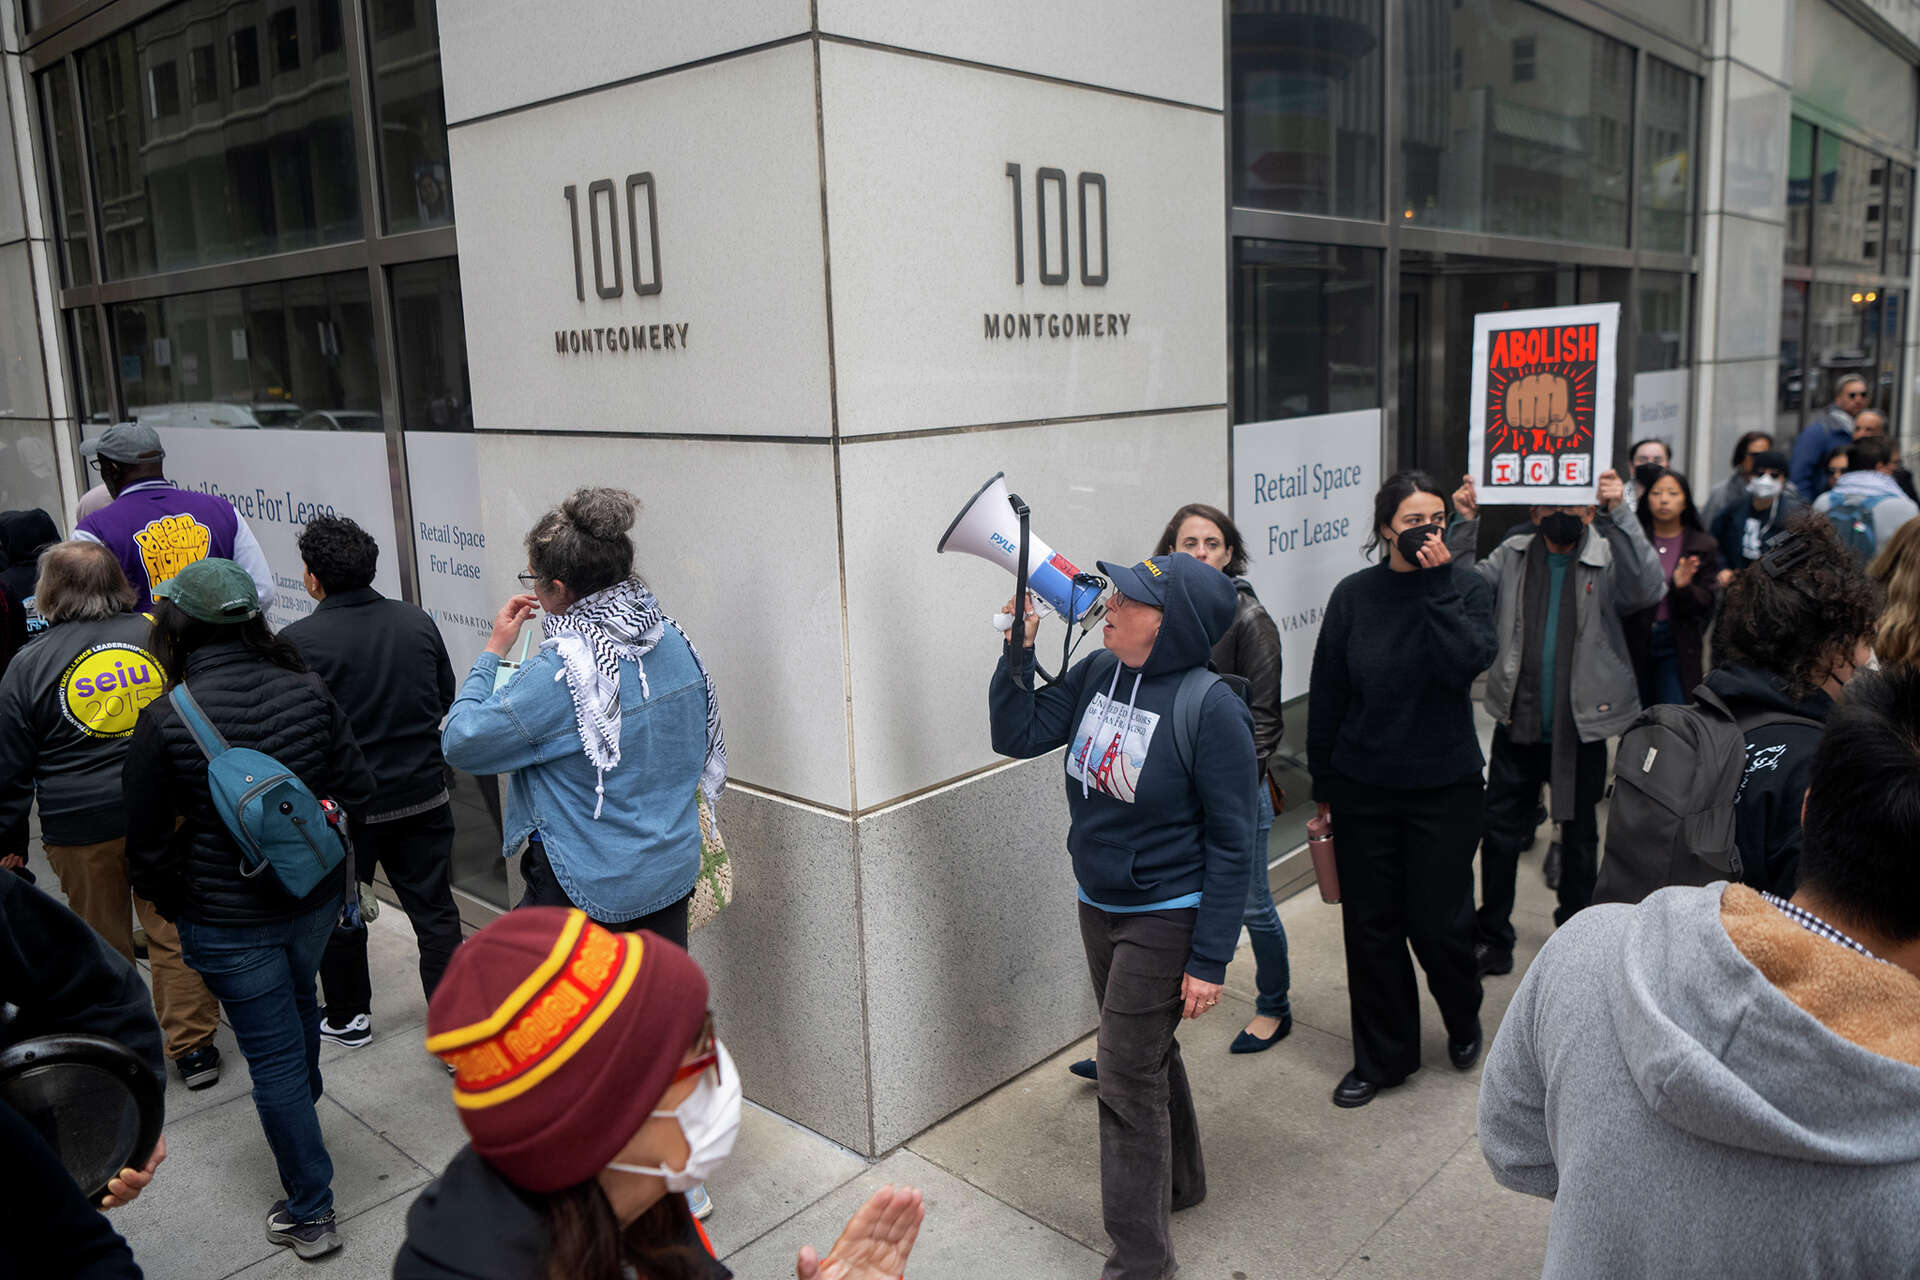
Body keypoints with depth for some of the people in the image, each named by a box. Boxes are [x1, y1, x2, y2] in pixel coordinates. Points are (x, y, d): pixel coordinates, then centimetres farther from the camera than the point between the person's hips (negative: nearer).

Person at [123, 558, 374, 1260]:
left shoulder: (165, 722, -19)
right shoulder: (306, 691, -9)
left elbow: (149, 846, -11)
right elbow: (356, 789, -3)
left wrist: (173, 905, 8)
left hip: (228, 923, -4)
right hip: (316, 898, 5)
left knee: (273, 1055, 7)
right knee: (297, 1001, 31)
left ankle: (310, 1213, 19)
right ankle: (302, 1110, 59)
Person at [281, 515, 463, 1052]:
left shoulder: (299, 641, -17)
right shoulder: (416, 621, -3)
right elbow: (446, 697, 8)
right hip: (422, 796, 3)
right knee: (435, 913, 10)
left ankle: (348, 1017, 36)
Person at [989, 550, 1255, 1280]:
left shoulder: (1211, 709, -23)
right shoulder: (1098, 674, -5)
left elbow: (1231, 844, -19)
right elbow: (1018, 736, 1)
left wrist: (1210, 959, -17)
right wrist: (1017, 654, -13)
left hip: (1165, 918, -7)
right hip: (1098, 905, 7)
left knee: (1126, 1076, 0)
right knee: (1148, 1054, 23)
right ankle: (1180, 1182, 47)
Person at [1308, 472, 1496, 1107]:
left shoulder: (1467, 587, -3)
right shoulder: (1354, 595, 0)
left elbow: (1469, 661, -22)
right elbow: (1326, 693, 4)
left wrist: (1437, 584, -21)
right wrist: (1322, 785, 6)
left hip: (1444, 786, -1)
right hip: (1363, 788, 2)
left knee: (1439, 922, 3)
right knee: (1371, 925, 8)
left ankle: (1464, 1019, 36)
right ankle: (1381, 1057, 25)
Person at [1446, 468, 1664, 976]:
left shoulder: (1608, 558, -3)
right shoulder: (1513, 555, 5)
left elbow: (1648, 589, -23)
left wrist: (1616, 515, -28)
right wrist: (1466, 524, -15)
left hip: (1581, 727, -1)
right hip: (1518, 724, 2)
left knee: (1579, 837, 15)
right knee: (1499, 832, 5)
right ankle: (1492, 939, 19)